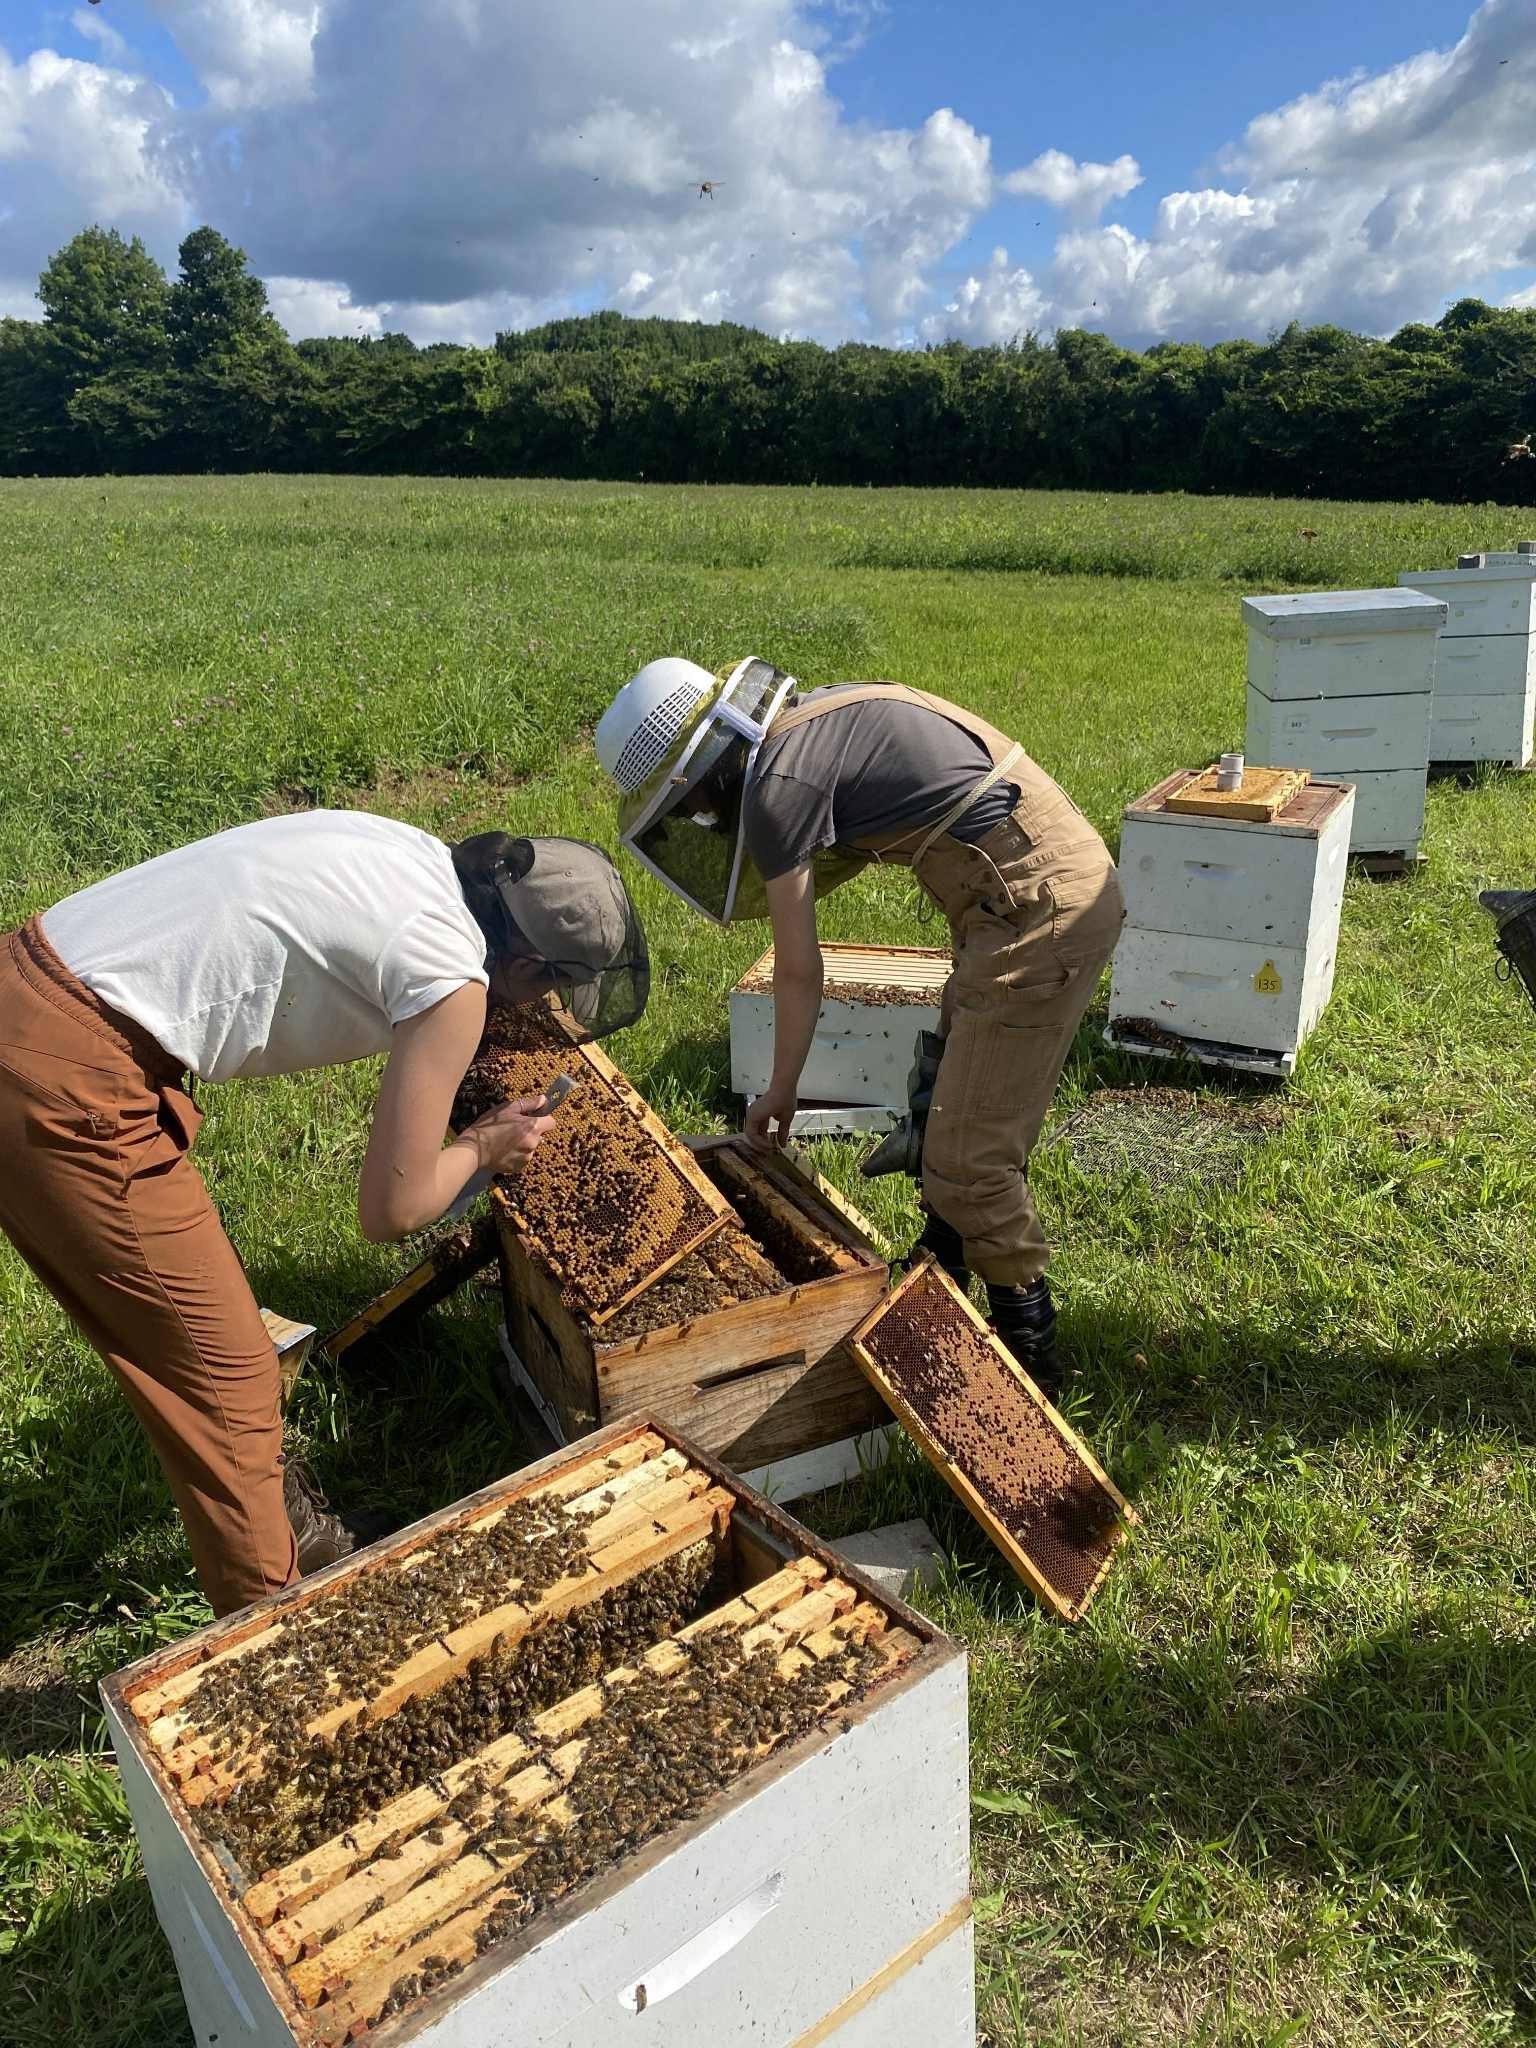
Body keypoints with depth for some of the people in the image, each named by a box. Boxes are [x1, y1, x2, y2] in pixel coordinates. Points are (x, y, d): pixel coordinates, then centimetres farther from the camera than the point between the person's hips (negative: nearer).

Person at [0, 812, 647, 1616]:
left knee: (176, 1333, 23)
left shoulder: (414, 854, 8)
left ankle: (283, 1520, 42)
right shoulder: (451, 981, -15)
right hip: (66, 1087, -9)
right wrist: (483, 1148, 10)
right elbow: (389, 1210, -9)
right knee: (223, 1368, 7)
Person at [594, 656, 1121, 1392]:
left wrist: (780, 1091, 13)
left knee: (970, 1158, -2)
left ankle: (1027, 1346, 14)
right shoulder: (817, 719, 14)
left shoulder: (777, 784, -12)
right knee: (949, 1116, 21)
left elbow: (797, 971, -4)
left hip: (1039, 909, -10)